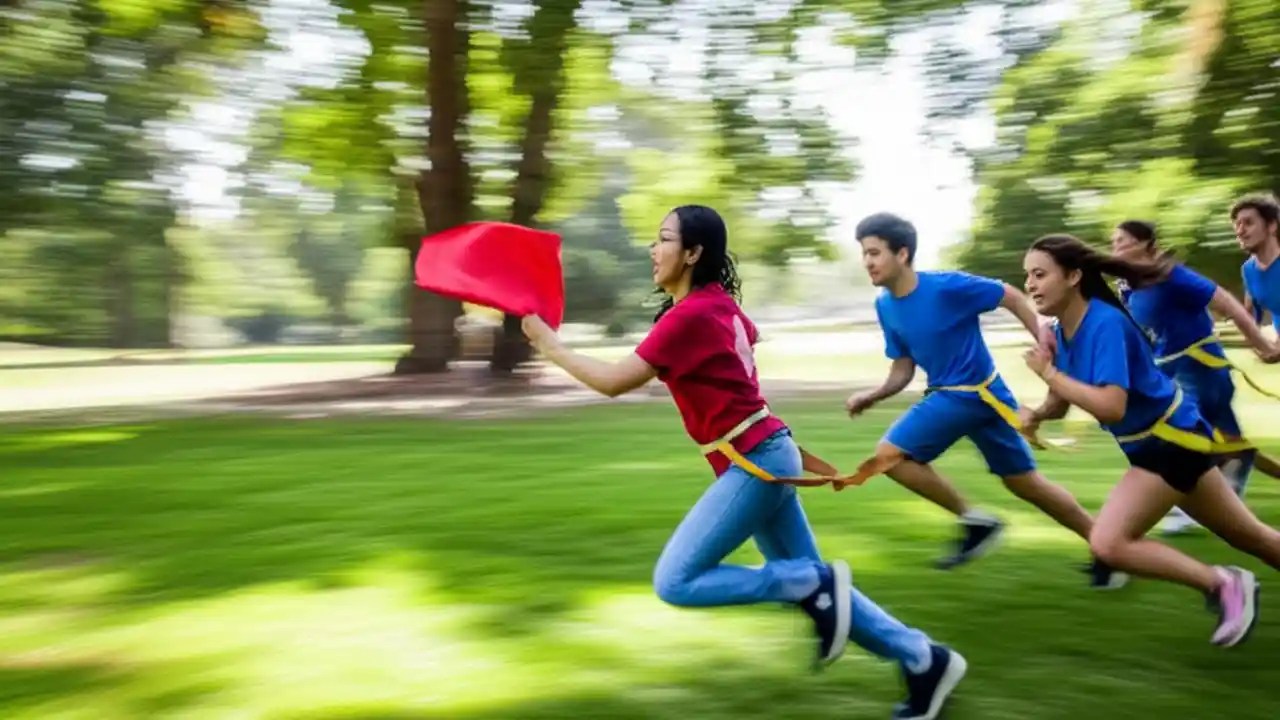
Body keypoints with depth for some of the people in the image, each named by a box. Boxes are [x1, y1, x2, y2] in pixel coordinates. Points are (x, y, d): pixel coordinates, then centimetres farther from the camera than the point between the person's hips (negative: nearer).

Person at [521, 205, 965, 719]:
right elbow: (749, 339, 32)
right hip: (764, 457, 10)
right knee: (811, 583, 15)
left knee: (674, 583, -7)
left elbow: (613, 382, -17)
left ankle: (816, 583, -5)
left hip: (755, 462, -10)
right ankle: (925, 659, 21)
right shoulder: (718, 302, 10)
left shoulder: (689, 315, -18)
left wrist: (550, 345, -6)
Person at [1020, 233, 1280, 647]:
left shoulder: (1104, 324, -26)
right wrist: (1036, 414, -15)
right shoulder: (1062, 331, -2)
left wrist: (1049, 373, -29)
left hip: (1171, 438, -9)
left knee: (1108, 543, -15)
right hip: (1154, 442, 9)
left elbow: (1111, 407, -36)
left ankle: (1223, 584, -1)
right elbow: (1061, 403, 6)